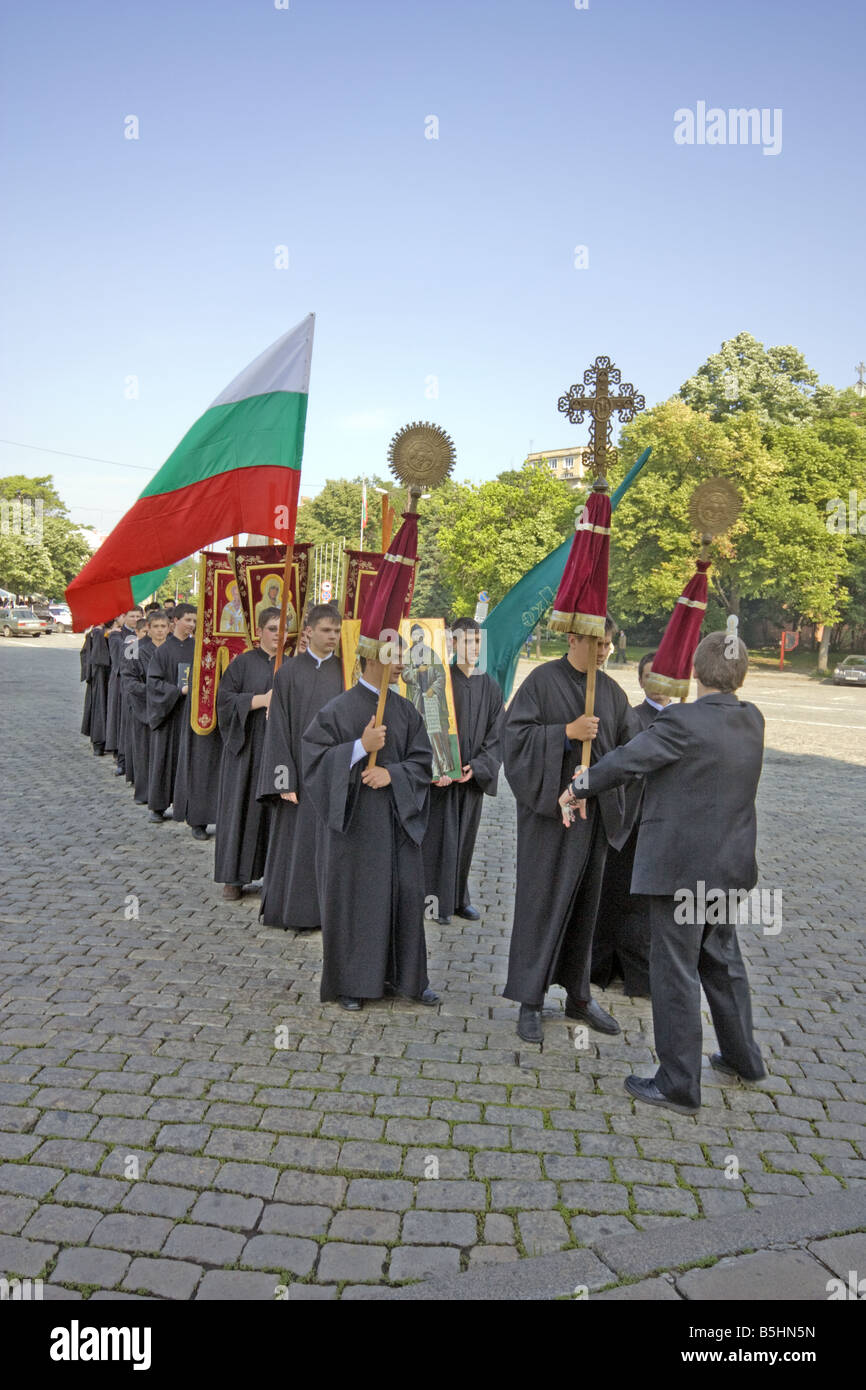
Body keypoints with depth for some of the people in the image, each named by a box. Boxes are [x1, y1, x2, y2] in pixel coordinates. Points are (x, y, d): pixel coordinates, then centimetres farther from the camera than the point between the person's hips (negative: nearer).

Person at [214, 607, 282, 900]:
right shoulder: (244, 662, 1)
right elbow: (224, 698, -6)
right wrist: (261, 699, -15)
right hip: (247, 747, -3)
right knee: (243, 806, -1)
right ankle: (234, 876, 7)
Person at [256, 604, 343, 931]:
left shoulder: (345, 671, 6)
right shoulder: (289, 672, -3)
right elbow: (278, 728, -5)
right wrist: (284, 779, -11)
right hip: (302, 768, -3)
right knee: (299, 839, 3)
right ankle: (296, 910, 15)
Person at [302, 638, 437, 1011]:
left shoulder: (405, 710, 6)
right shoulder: (338, 710, -7)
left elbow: (422, 760, 5)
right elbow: (314, 756, -11)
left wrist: (392, 774, -12)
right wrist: (361, 747, -20)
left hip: (397, 819, 4)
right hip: (352, 820, -4)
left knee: (406, 892, 6)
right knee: (351, 895, 3)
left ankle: (407, 975, 22)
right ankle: (350, 981, 18)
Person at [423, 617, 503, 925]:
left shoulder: (490, 687, 4)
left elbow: (496, 735, 4)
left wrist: (476, 767, -10)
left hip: (473, 776, 4)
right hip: (441, 777, -4)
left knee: (465, 837, 12)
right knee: (440, 837, 2)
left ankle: (460, 898, 25)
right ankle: (439, 901, 14)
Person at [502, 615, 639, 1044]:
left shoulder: (610, 689, 8)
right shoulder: (543, 680, -7)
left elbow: (631, 741, 9)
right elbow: (516, 733, -13)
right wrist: (567, 732, -22)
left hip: (594, 810, 5)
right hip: (549, 808, -5)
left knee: (584, 901, 13)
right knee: (542, 901, -1)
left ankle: (578, 995, 27)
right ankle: (530, 1003, 10)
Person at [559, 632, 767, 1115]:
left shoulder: (683, 721, -20)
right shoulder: (752, 721, 3)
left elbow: (624, 762, -17)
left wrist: (578, 789, 1)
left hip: (682, 870, -7)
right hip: (732, 866, 8)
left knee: (676, 972, 4)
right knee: (723, 959, 24)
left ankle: (679, 1086, 15)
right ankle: (743, 1057, 40)